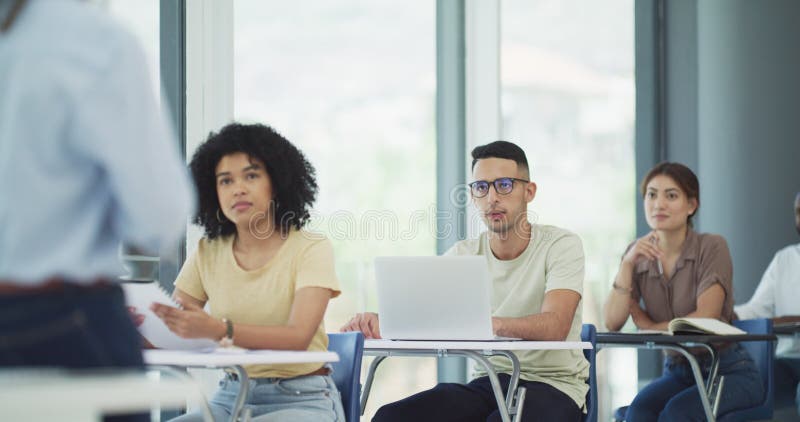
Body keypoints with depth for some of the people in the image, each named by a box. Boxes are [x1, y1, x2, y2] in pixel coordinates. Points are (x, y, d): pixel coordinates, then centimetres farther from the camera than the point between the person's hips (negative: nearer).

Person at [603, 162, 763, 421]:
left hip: (729, 371, -4)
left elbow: (706, 318, -18)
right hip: (677, 371, 4)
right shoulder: (638, 255, 3)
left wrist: (648, 326, -7)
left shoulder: (712, 247, -10)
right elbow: (612, 323, -7)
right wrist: (626, 265, -16)